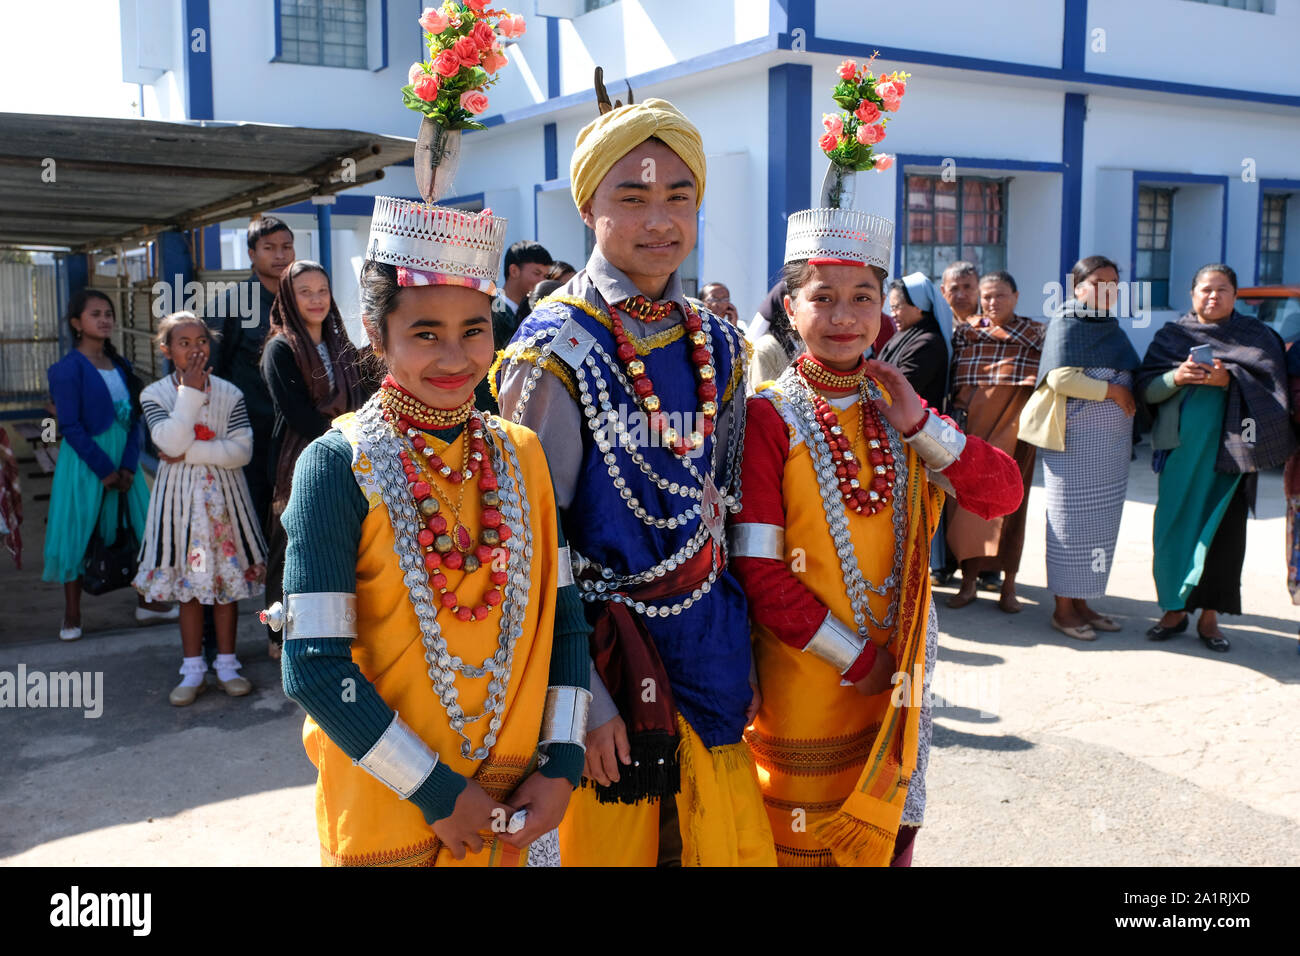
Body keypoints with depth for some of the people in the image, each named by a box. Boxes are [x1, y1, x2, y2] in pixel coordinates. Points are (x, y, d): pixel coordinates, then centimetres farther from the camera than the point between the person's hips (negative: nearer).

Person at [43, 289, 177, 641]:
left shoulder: (121, 365, 8)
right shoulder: (69, 368, -9)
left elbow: (134, 419, 6)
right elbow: (71, 427, -13)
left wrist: (128, 466, -5)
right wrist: (104, 470, -14)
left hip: (122, 459, 6)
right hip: (84, 463, -6)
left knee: (141, 526, 9)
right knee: (78, 532, 0)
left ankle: (148, 601, 22)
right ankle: (72, 615, 11)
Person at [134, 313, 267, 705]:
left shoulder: (229, 393, 0)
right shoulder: (154, 394, -2)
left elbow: (243, 450, -10)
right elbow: (172, 443, -19)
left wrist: (190, 453, -17)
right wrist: (191, 390, -18)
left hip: (223, 494, 1)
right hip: (180, 495, 0)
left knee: (227, 577, 6)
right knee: (187, 583, 7)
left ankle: (227, 664, 19)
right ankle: (193, 670, 18)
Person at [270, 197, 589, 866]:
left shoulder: (521, 455, 0)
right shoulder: (339, 465, -13)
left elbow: (562, 614, 4)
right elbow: (313, 665, -16)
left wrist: (562, 763, -5)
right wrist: (437, 790, -16)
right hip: (387, 815, -4)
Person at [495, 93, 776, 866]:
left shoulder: (718, 345, 5)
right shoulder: (555, 353, -13)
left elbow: (730, 508, 11)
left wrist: (745, 658, 9)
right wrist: (584, 699, -14)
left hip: (711, 649, 6)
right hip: (606, 651, -5)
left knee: (731, 843, 16)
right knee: (611, 840, 8)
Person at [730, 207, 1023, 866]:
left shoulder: (897, 408, 6)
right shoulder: (768, 419, -13)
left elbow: (1002, 495, -2)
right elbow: (757, 571, -17)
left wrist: (919, 423, -15)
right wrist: (853, 657, -15)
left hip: (897, 674, 5)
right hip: (804, 680, -5)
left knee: (890, 835, 18)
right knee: (805, 842, 11)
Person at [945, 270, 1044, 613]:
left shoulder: (1035, 332, 7)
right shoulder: (963, 330, 11)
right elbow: (951, 377, 11)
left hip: (1012, 429, -2)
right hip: (970, 425, 2)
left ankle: (1008, 586, 11)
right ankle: (968, 581, 12)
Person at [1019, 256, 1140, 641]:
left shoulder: (1111, 327, 18)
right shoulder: (1067, 324, -6)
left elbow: (1128, 377, 25)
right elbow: (1061, 378, -18)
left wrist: (1128, 396, 5)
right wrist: (1112, 390, -13)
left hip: (1111, 440, 8)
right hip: (1075, 437, -8)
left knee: (1100, 521, 8)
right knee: (1072, 520, -3)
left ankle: (1081, 603, 16)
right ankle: (1063, 608, 5)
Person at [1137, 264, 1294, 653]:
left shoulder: (1257, 336, 7)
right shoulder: (1171, 335, 9)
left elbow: (1272, 383, -4)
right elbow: (1145, 387, 3)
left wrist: (1229, 380, -19)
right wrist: (1176, 377, -16)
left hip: (1232, 447, 0)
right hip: (1182, 446, 1)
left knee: (1224, 530, 0)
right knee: (1176, 526, 0)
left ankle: (1209, 614, 9)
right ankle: (1175, 609, 12)